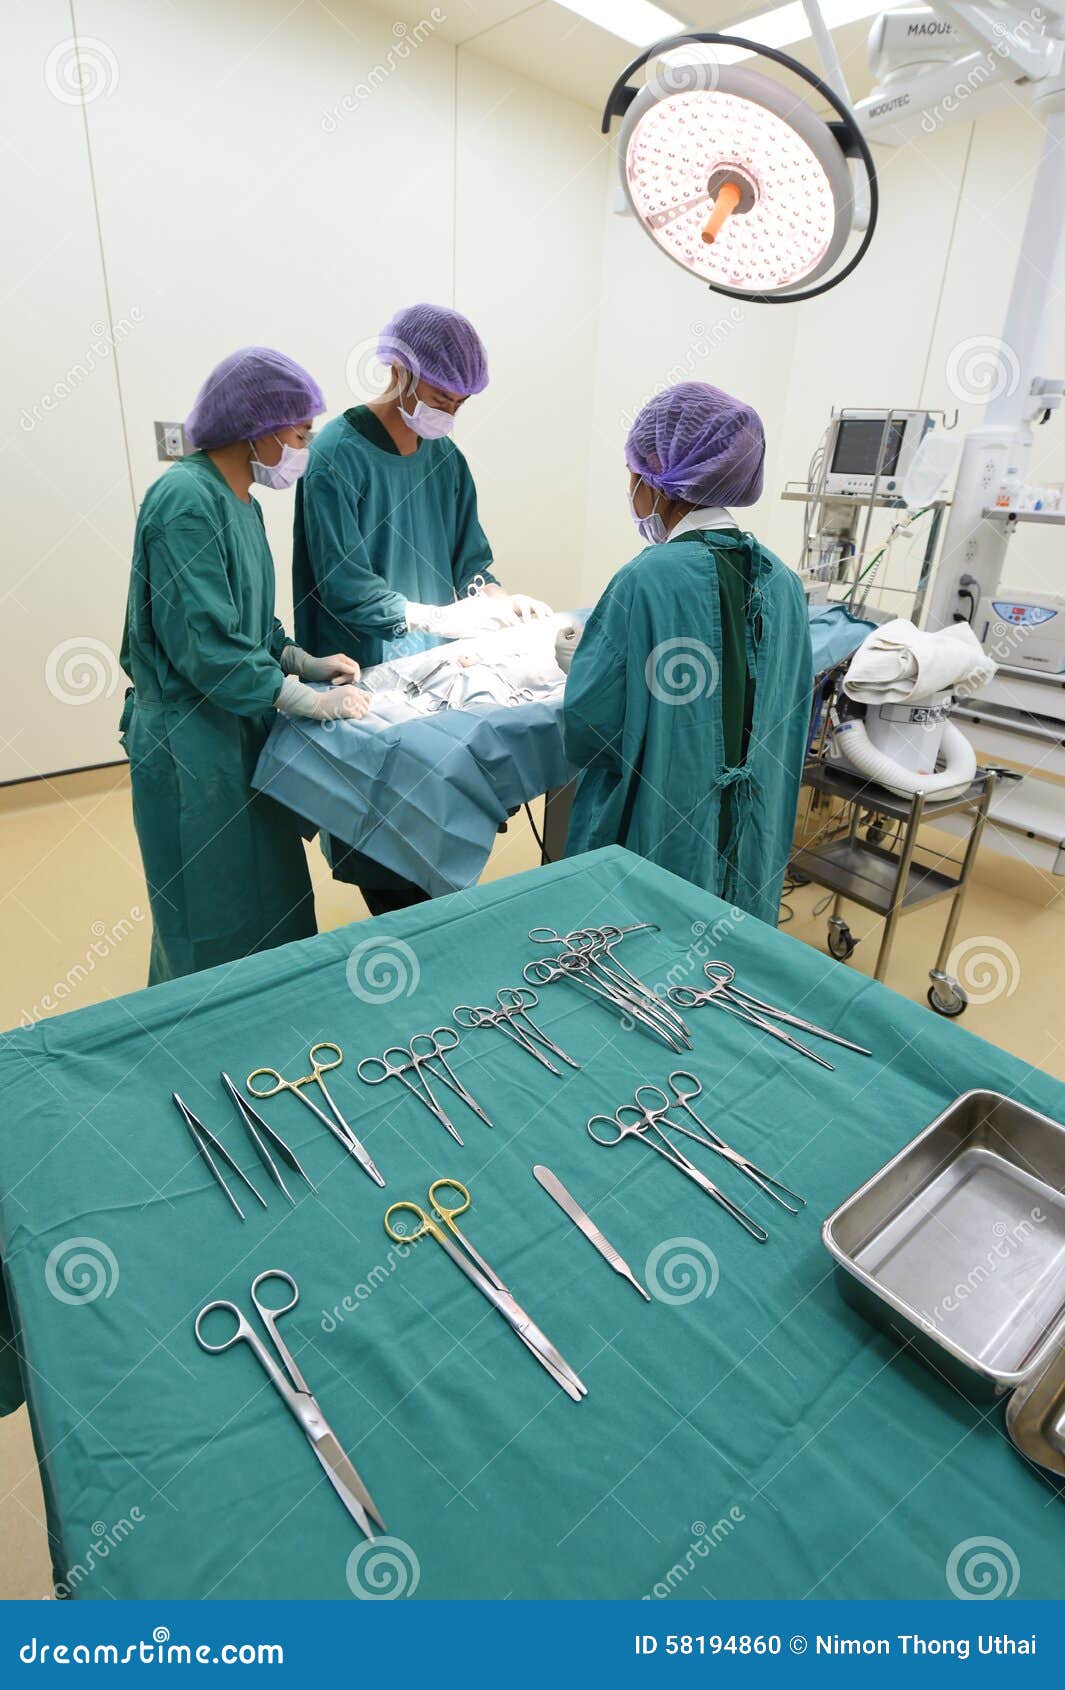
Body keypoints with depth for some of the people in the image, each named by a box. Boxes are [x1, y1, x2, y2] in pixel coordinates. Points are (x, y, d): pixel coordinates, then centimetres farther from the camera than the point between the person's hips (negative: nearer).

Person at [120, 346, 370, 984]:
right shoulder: (187, 501, -19)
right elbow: (207, 645, -25)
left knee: (268, 896, 19)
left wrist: (307, 661, 3)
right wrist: (309, 700, -20)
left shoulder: (238, 500, 11)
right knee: (214, 929, 5)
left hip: (241, 728, 10)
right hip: (193, 743, -10)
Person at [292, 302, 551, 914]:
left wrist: (500, 597, -9)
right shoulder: (337, 454, -12)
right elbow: (342, 584, -17)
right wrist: (440, 616, -22)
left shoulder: (445, 457, 9)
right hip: (367, 669, -6)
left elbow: (470, 556, 13)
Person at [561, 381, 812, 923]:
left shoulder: (649, 579, -20)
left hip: (659, 839, -6)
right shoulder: (781, 579, 0)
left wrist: (585, 657, 4)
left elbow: (589, 721, -16)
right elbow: (792, 715, 8)